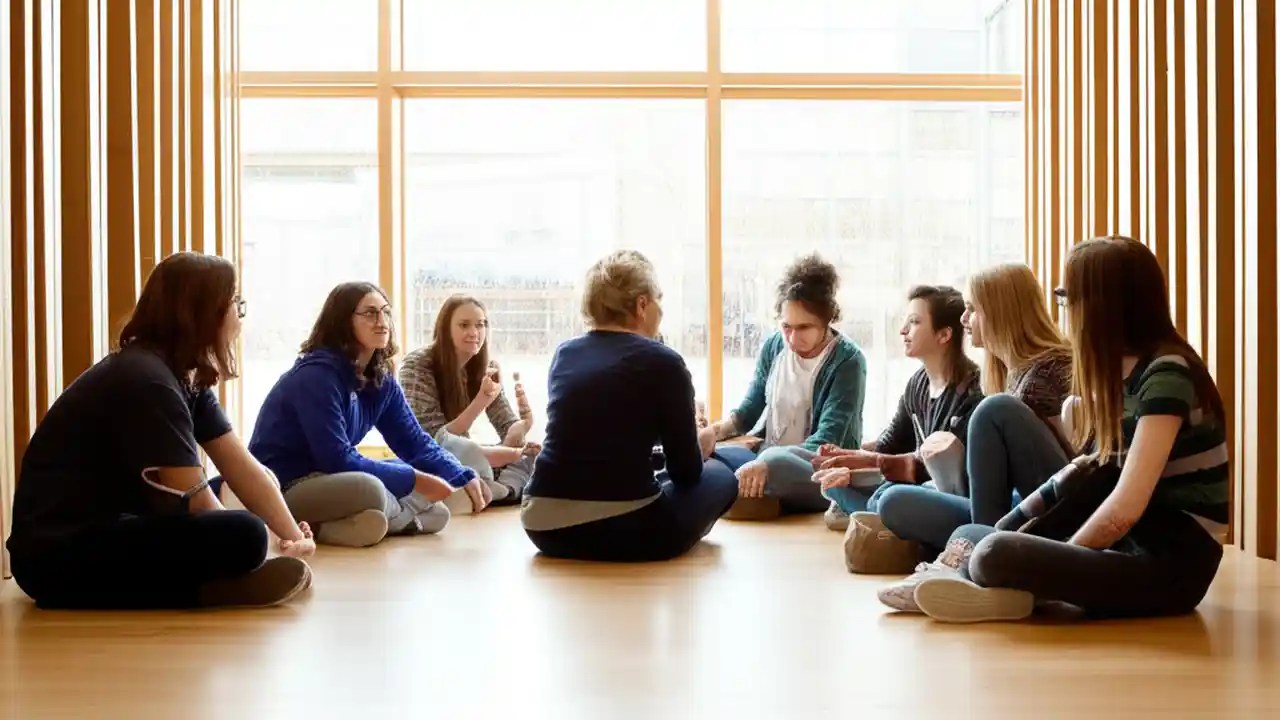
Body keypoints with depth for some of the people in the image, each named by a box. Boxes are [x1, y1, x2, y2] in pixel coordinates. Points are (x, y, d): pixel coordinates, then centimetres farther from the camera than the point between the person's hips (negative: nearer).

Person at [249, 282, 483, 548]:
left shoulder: (381, 379, 4)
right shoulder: (317, 374, -21)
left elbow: (415, 442, 3)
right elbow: (338, 460, -27)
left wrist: (465, 478, -14)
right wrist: (414, 480, -24)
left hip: (328, 479, 9)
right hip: (282, 487, -9)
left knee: (435, 513, 2)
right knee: (369, 489, -37)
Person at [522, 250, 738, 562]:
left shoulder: (563, 354, 13)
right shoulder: (662, 362, -3)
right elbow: (686, 473, 2)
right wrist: (700, 441, 25)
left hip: (544, 527, 7)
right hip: (622, 529, -6)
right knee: (720, 477, 20)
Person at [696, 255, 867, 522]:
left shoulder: (847, 360, -12)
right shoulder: (773, 347, 4)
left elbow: (828, 441, -20)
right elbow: (750, 409, 15)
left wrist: (766, 464, -36)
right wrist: (716, 430, -9)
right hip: (766, 453, 5)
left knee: (778, 462, -37)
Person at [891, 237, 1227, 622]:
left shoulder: (1167, 373, -15)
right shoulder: (1120, 373, 13)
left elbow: (1125, 508, -21)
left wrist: (1063, 555, -9)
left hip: (1170, 565, -9)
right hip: (1131, 547, 9)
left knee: (996, 555, -30)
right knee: (970, 535, 11)